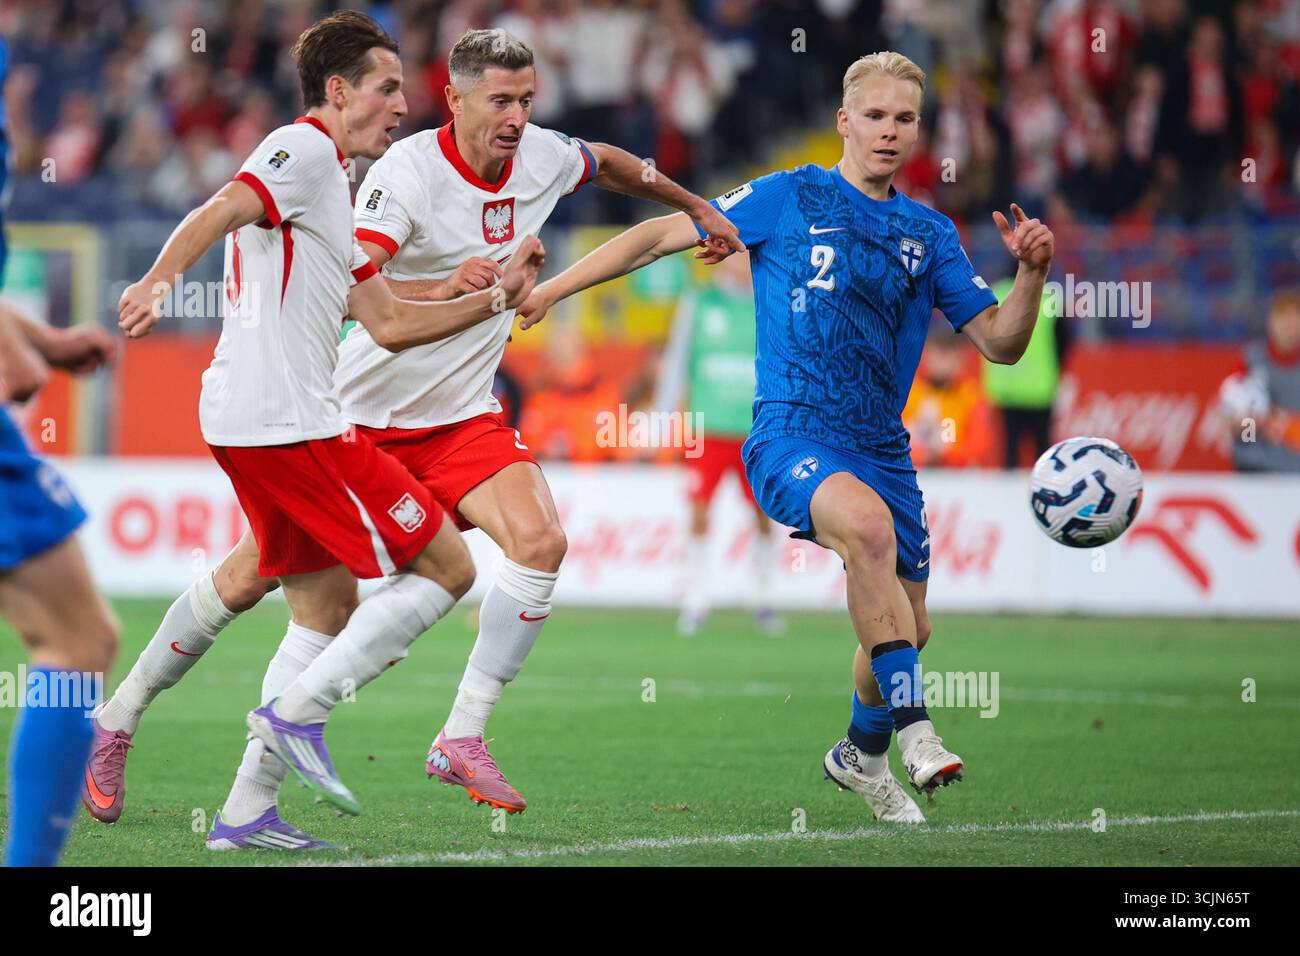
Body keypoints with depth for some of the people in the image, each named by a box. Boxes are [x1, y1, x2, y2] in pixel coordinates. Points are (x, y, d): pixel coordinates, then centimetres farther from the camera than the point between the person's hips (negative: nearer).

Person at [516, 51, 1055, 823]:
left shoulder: (931, 235, 13)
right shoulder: (788, 199, 2)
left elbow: (1000, 342, 12)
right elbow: (663, 234, 6)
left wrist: (1033, 272, -7)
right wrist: (551, 289, 2)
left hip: (881, 447, 5)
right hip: (790, 433, -5)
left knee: (905, 626, 11)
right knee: (868, 522, -36)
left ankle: (863, 752, 42)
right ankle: (912, 725, -32)